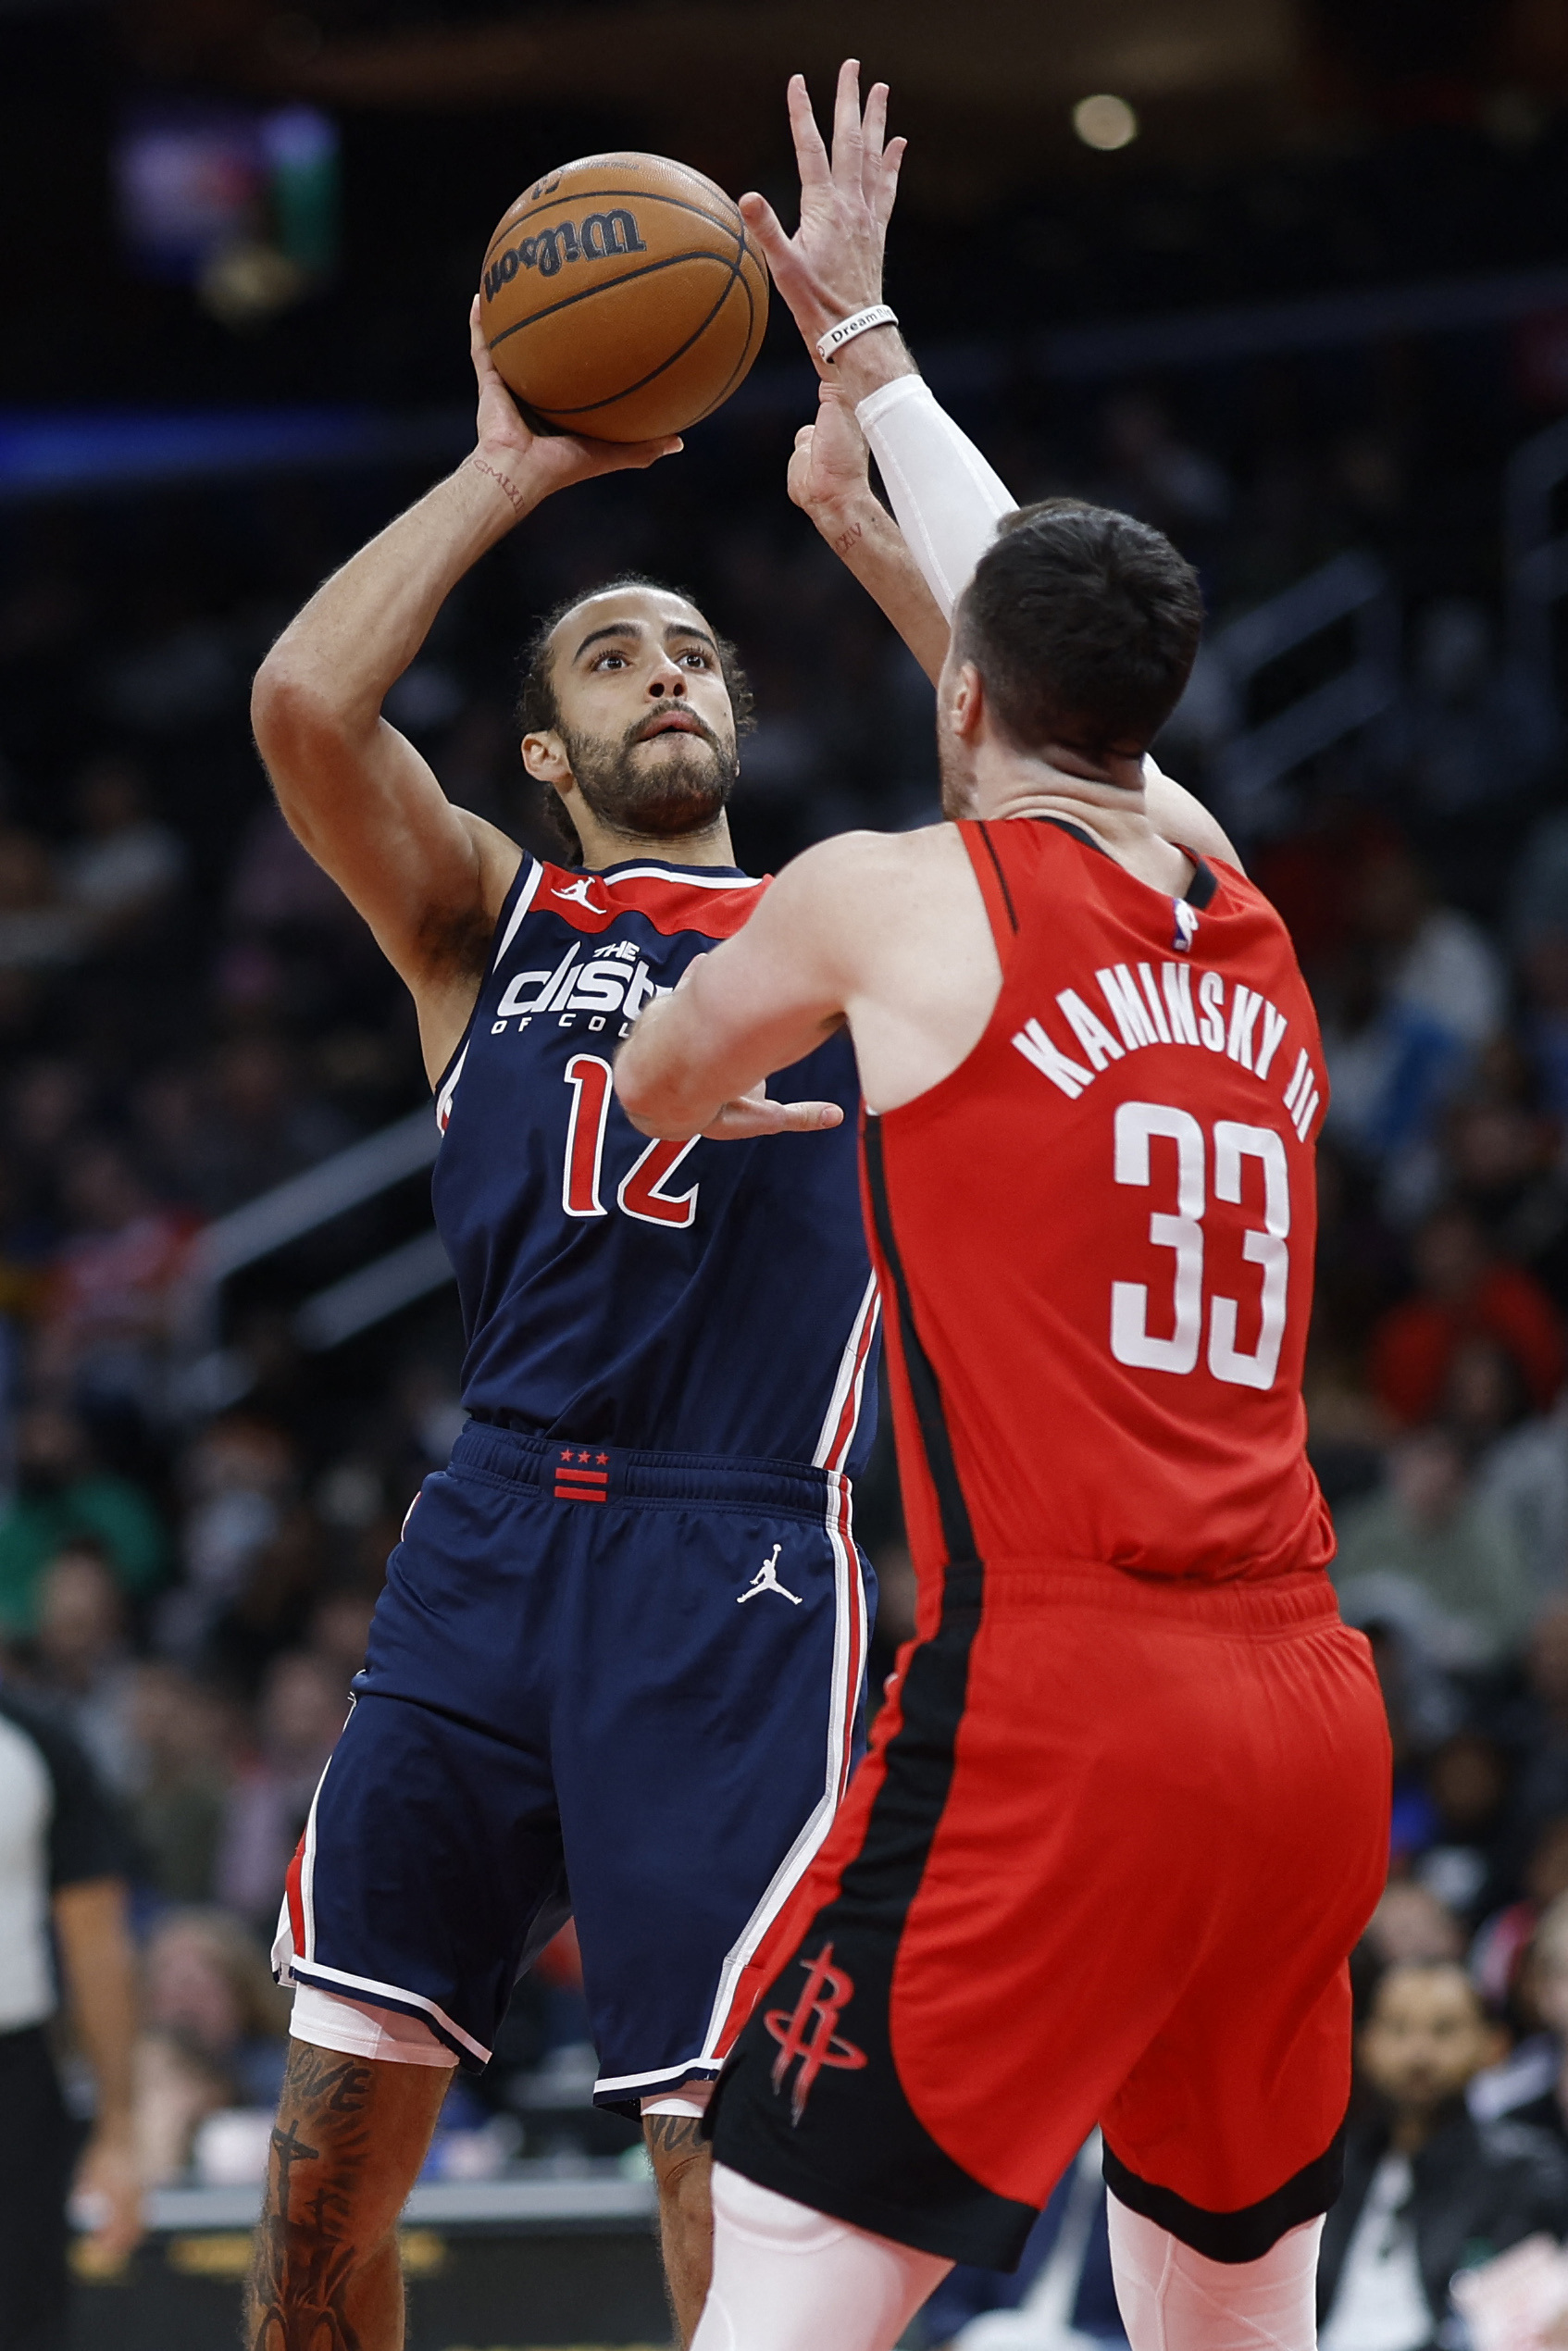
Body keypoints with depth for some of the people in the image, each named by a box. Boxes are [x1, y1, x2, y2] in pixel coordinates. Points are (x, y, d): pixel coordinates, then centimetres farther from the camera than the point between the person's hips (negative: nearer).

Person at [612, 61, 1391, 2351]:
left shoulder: (894, 899, 0)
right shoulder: (1264, 946, 16)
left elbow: (651, 1096, 22)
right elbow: (1053, 616, 33)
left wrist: (690, 1122, 47)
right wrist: (859, 340, 46)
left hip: (1050, 1710, -6)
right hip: (1310, 1718, 6)